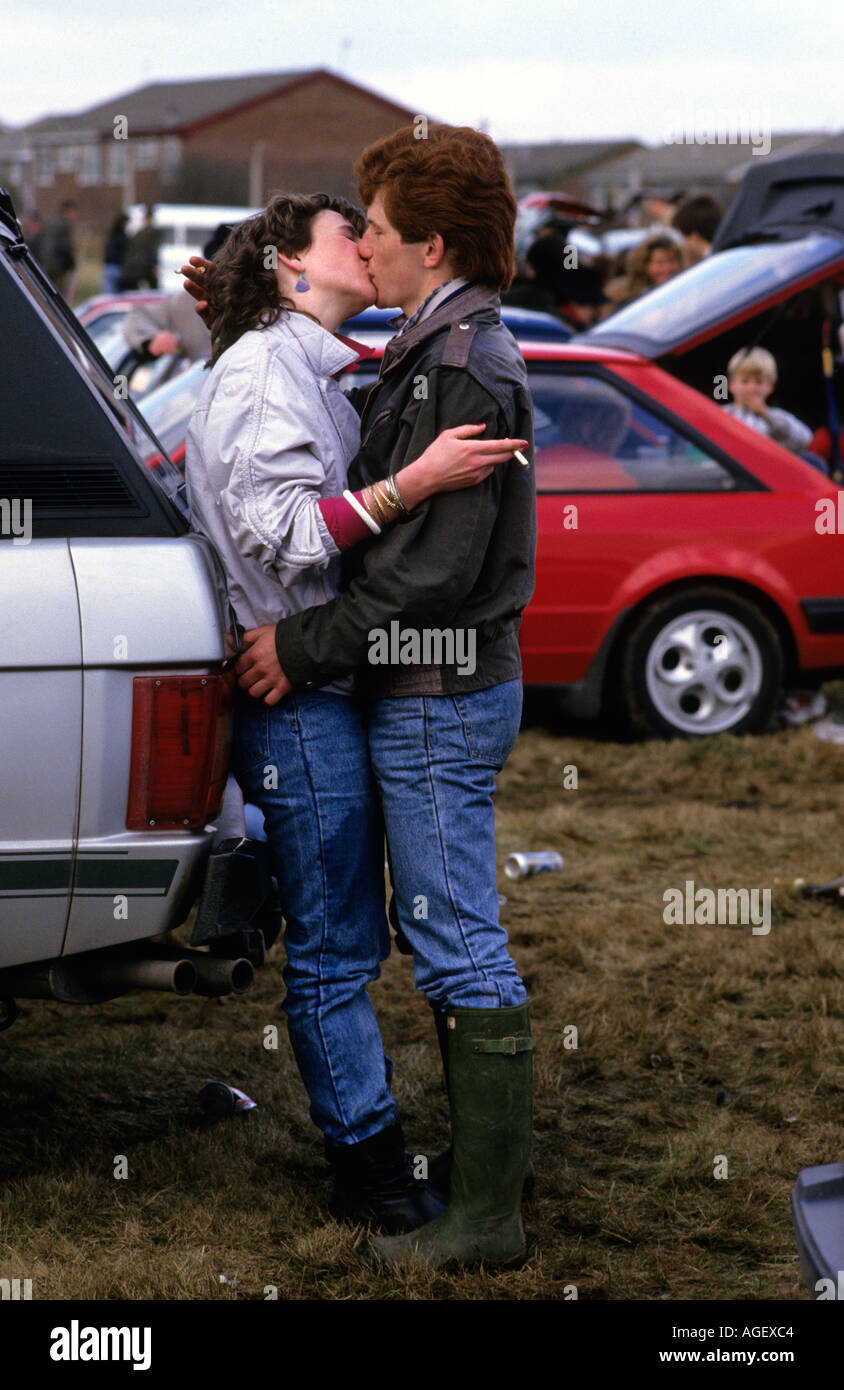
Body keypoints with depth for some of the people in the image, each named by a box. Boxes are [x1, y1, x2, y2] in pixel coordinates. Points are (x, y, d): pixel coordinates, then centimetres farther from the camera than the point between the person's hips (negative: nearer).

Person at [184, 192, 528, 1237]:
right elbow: (280, 532, -22)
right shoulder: (262, 367, -11)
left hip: (330, 689, 10)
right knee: (334, 948, -3)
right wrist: (412, 484, -27)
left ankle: (372, 1156, 22)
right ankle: (372, 1174, 4)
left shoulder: (313, 373, 20)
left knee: (345, 941, 14)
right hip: (298, 694, -10)